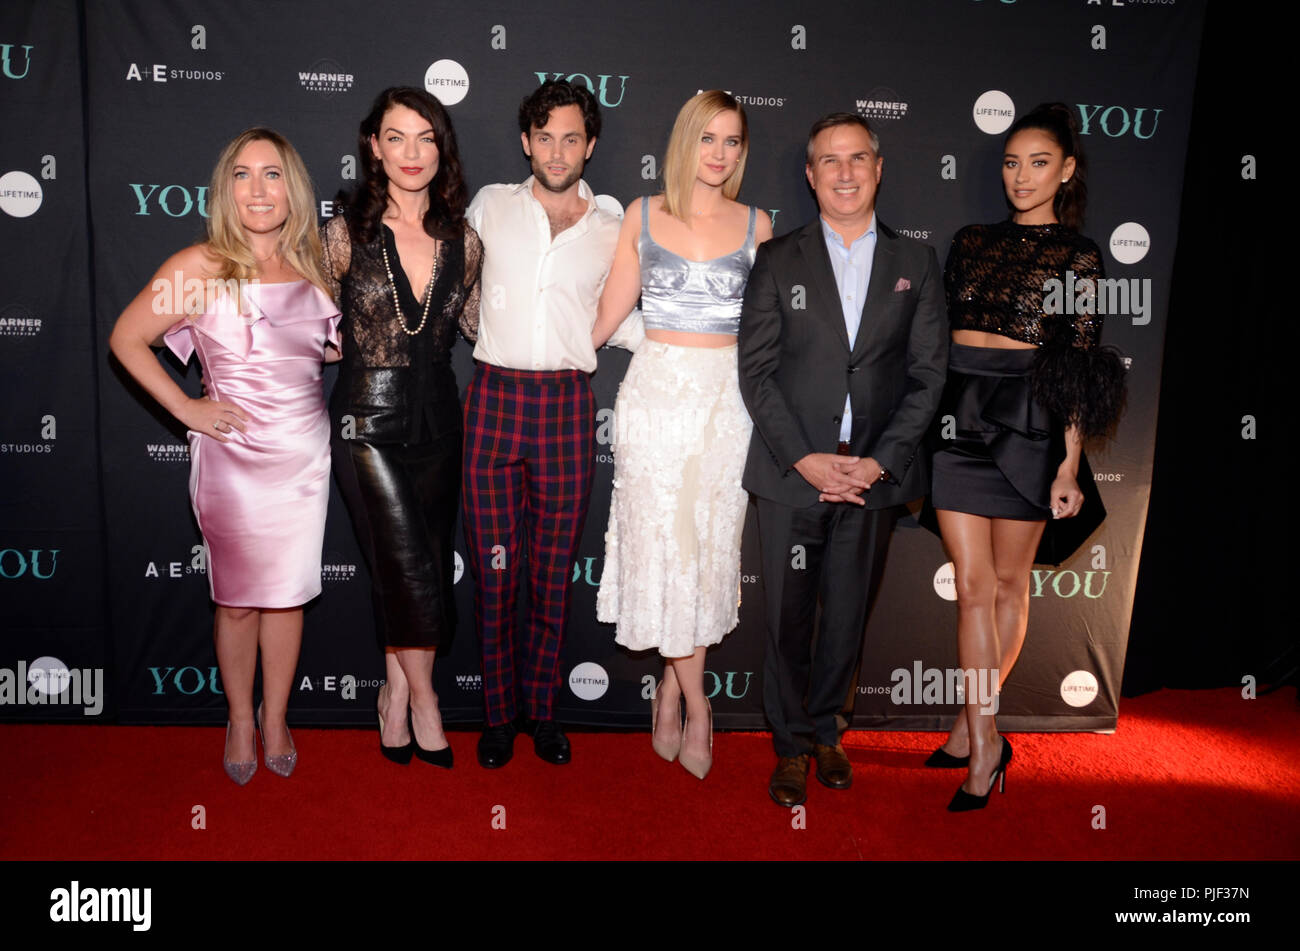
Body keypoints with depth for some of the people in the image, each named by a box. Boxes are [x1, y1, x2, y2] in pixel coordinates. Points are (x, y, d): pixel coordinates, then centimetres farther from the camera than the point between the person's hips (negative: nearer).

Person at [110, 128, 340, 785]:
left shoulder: (310, 267, 6)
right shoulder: (200, 267, -7)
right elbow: (126, 339, -2)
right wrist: (185, 408, -6)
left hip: (304, 455, 4)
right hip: (232, 458, -3)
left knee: (287, 594, 12)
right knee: (237, 599, 8)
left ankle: (275, 719, 30)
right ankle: (240, 721, 29)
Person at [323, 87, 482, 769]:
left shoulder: (461, 239, 4)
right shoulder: (347, 232, -3)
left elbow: (478, 323, 15)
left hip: (437, 418, 3)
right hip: (368, 417, -3)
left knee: (413, 566, 10)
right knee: (410, 564, -6)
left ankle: (396, 693, 28)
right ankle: (421, 697, 15)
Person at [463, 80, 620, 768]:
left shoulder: (611, 230, 9)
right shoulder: (490, 206, 9)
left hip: (568, 406, 1)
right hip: (494, 398, 0)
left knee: (554, 571, 6)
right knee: (493, 568, 2)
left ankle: (541, 709, 21)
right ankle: (499, 713, 17)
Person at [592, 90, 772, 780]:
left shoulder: (755, 225, 7)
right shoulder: (644, 216, 6)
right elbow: (607, 315, 9)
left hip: (728, 397, 1)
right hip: (657, 391, -1)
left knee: (710, 544, 2)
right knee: (662, 541, -2)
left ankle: (671, 687, 20)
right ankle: (695, 703, 12)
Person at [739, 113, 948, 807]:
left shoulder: (916, 264, 7)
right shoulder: (777, 261, 3)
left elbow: (927, 373, 3)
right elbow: (755, 371, -2)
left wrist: (878, 461, -9)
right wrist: (805, 459, -12)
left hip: (874, 475, 1)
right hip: (792, 471, -1)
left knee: (848, 614, 12)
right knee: (787, 617, 6)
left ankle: (823, 728, 33)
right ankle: (791, 744, 24)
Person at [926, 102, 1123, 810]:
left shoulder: (1077, 257, 2)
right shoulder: (971, 241, 13)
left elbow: (1078, 365, -3)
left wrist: (1070, 463, -8)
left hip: (1026, 420, -3)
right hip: (957, 415, 3)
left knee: (1009, 580, 7)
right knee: (971, 584, 0)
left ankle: (973, 722, 23)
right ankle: (982, 743, 7)